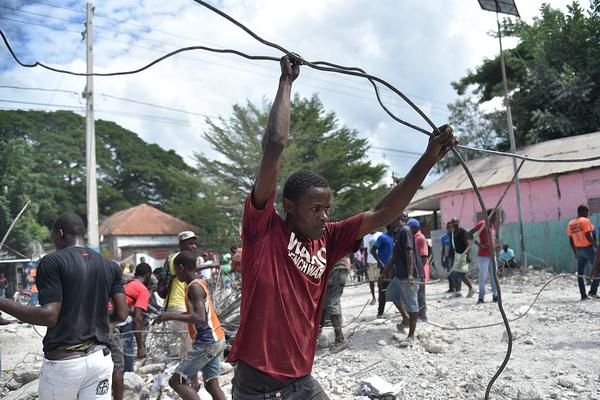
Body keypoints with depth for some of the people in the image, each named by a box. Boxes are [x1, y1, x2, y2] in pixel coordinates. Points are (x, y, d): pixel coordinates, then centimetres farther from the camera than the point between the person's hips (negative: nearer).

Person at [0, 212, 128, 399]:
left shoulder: (52, 261, -7)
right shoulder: (111, 266, 7)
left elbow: (49, 316, -15)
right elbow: (121, 314, 4)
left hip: (63, 362, -4)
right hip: (101, 359, 4)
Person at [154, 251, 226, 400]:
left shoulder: (194, 287, -16)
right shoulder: (199, 284, 12)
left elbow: (200, 318, -26)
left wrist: (171, 316, -22)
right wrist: (174, 315, 26)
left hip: (206, 343, -9)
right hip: (216, 340, 9)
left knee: (176, 381, -3)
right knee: (212, 385, 12)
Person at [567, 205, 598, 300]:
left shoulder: (571, 224, 9)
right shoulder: (585, 221, -10)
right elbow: (588, 236, -17)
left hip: (578, 249, 6)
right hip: (588, 248, -6)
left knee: (580, 273, 6)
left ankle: (583, 295, 7)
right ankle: (593, 291, 1)